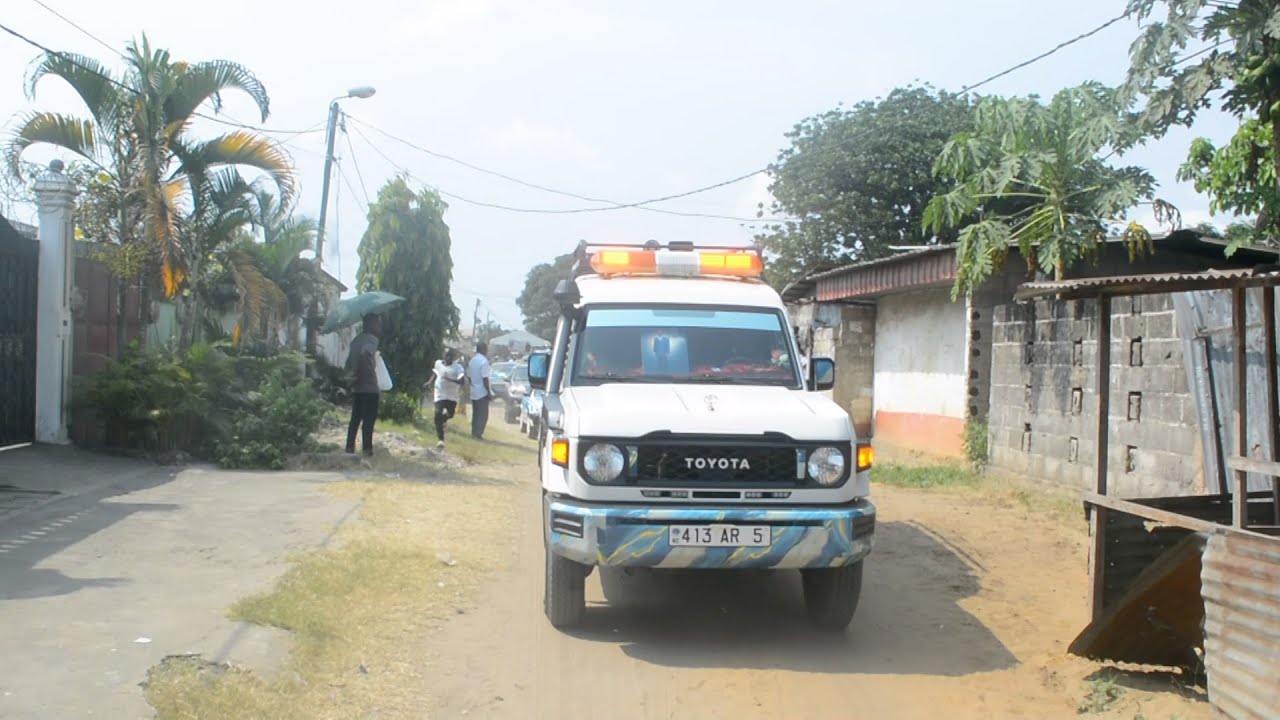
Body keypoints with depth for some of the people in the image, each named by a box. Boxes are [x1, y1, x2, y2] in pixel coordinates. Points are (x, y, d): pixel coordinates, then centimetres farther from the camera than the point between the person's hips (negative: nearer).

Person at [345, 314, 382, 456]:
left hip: (356, 387, 8)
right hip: (369, 386, -8)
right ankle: (367, 448, -3)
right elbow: (365, 352, -32)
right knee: (369, 419, -3)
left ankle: (350, 446, 13)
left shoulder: (357, 340, 15)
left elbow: (350, 361, 19)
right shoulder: (372, 339, -12)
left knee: (356, 418, 13)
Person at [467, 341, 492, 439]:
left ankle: (474, 432, 17)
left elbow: (469, 376, 14)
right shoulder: (484, 361, -16)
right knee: (483, 414, -2)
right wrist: (489, 392, -16)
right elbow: (485, 378, -19)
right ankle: (478, 433, -5)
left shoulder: (472, 360, 9)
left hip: (474, 392, 8)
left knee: (475, 413, 14)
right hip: (482, 392, -8)